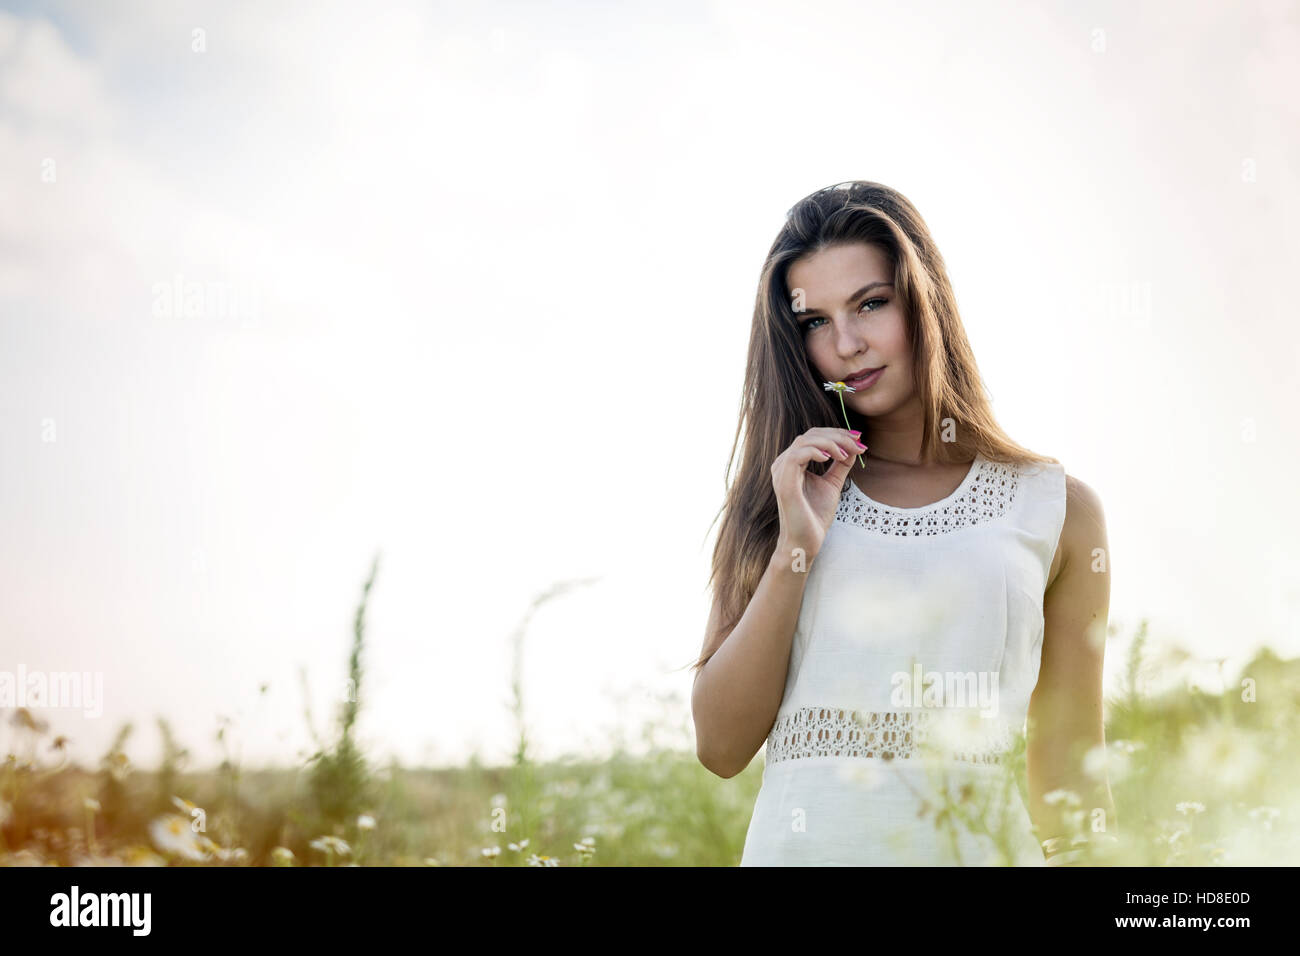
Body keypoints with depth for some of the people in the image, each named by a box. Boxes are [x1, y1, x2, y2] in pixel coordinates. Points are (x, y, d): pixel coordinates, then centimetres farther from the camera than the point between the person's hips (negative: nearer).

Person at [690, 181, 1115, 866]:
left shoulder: (1055, 509, 5)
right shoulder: (776, 496, 8)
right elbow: (720, 747, 0)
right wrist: (795, 551, -7)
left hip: (980, 845, 0)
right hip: (800, 842, 1)